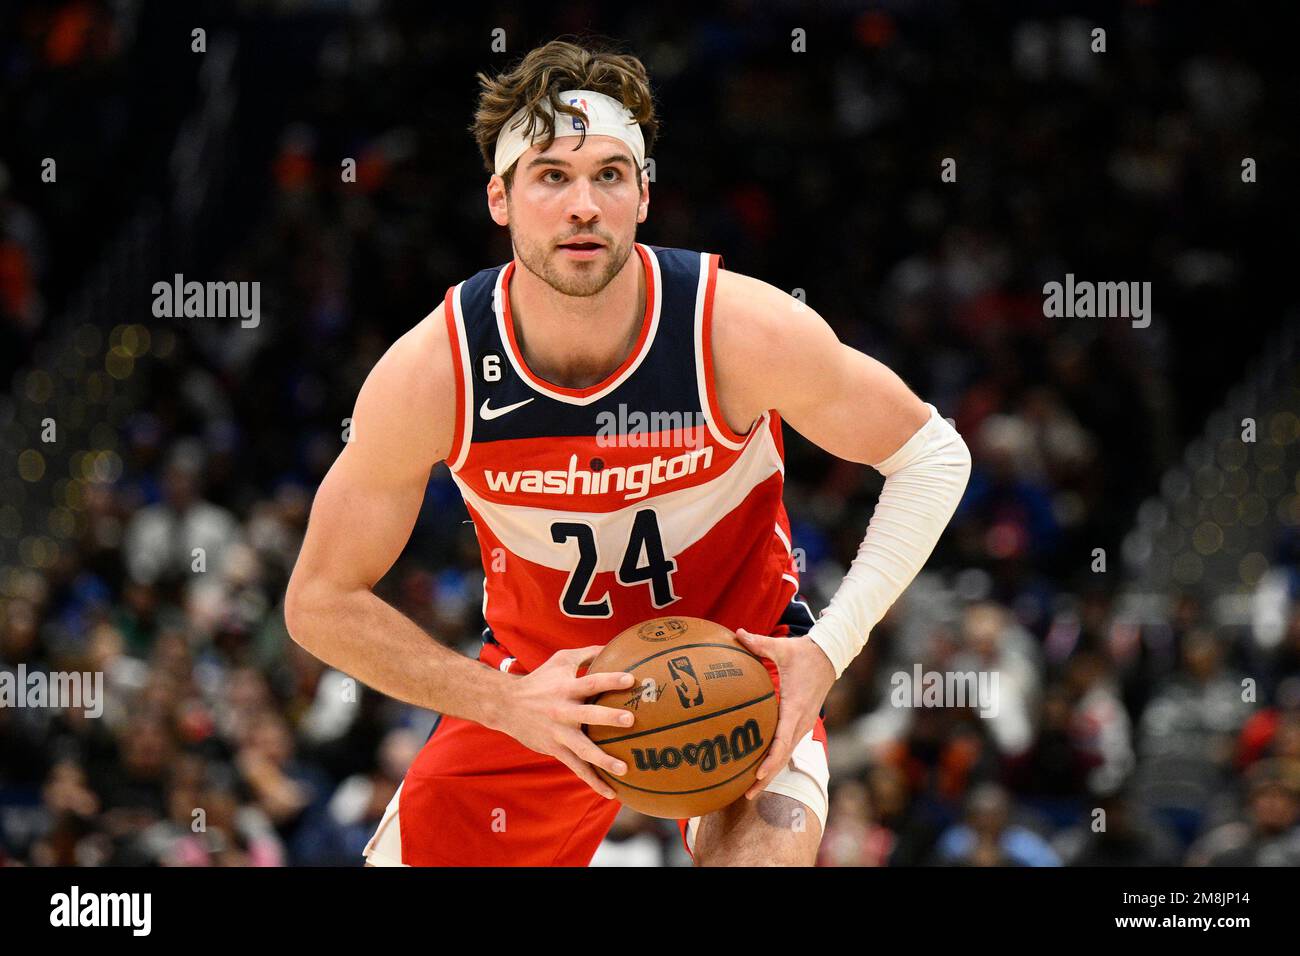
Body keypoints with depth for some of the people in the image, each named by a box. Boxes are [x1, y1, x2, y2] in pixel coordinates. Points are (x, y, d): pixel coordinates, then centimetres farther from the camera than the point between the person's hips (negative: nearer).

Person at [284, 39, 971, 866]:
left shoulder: (743, 329, -24)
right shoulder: (429, 376, -22)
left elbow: (931, 456, -9)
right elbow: (321, 602, -11)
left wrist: (830, 650, -20)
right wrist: (505, 703, -24)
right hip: (541, 677, 2)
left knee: (765, 850, -29)